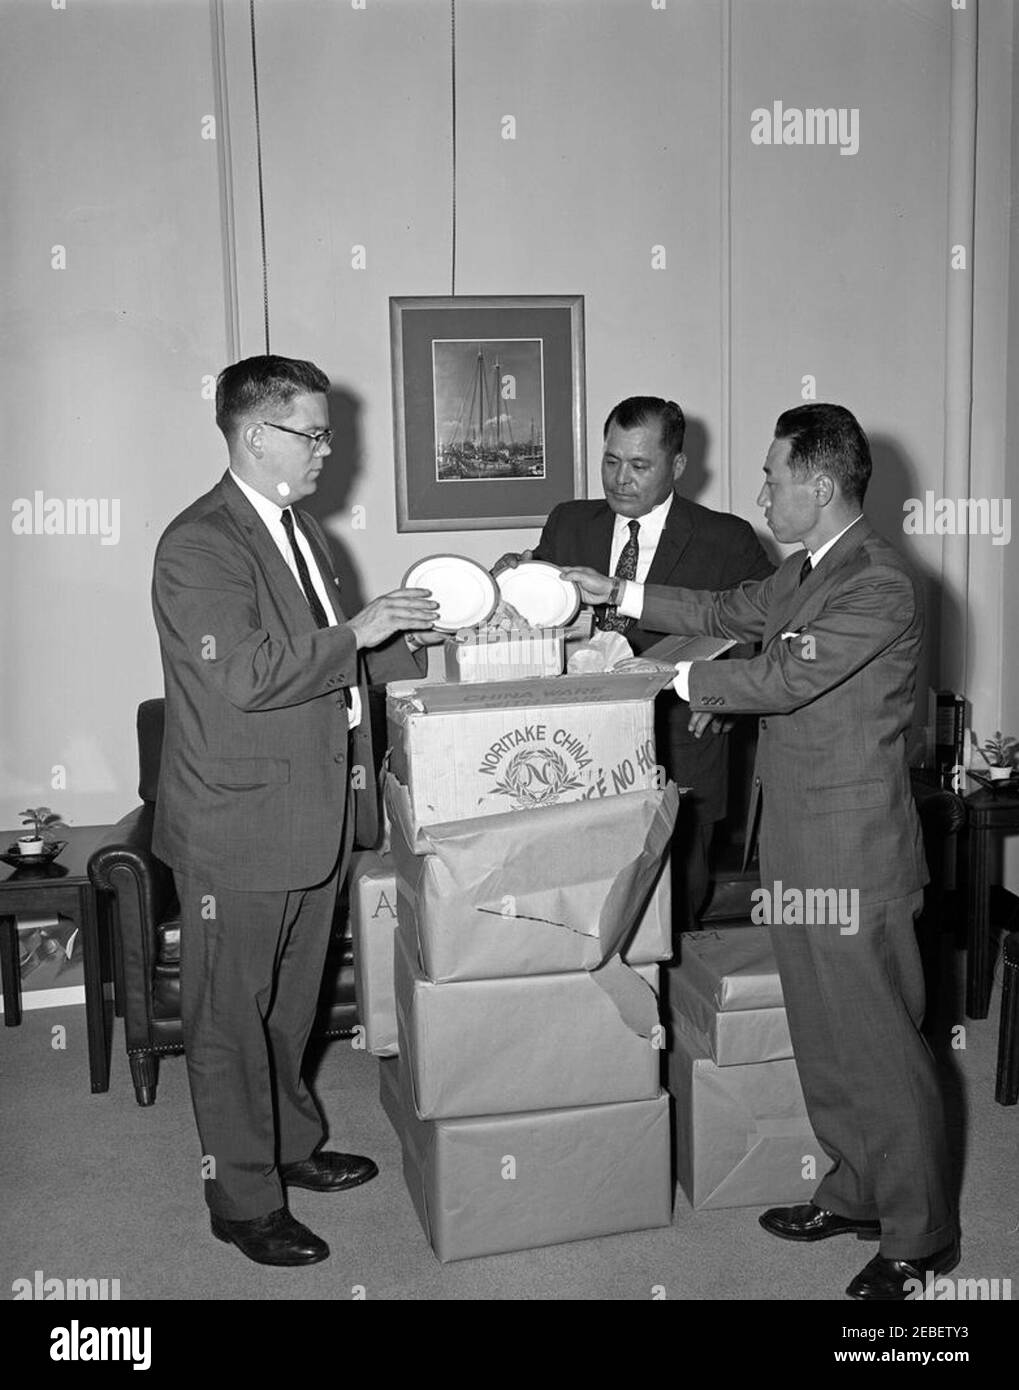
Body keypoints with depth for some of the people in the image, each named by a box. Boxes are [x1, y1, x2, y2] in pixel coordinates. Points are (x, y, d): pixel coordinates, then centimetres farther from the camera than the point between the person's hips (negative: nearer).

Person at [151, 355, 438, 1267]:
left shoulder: (299, 531, 13)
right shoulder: (199, 545, -17)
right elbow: (242, 676, -28)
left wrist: (416, 650, 9)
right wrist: (359, 633, -24)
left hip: (314, 815, 9)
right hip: (239, 828, -9)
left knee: (291, 1002, 22)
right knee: (232, 1017, 6)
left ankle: (291, 1145, 40)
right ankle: (243, 1199, 20)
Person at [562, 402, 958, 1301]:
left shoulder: (879, 586, -20)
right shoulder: (806, 571, 10)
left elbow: (782, 679, -23)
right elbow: (730, 613, 23)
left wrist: (680, 679, -8)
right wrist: (619, 595, 18)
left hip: (854, 850, -9)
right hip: (800, 844, 9)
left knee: (881, 1043, 3)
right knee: (823, 1035, 19)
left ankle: (921, 1238, 19)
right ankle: (855, 1193, 36)